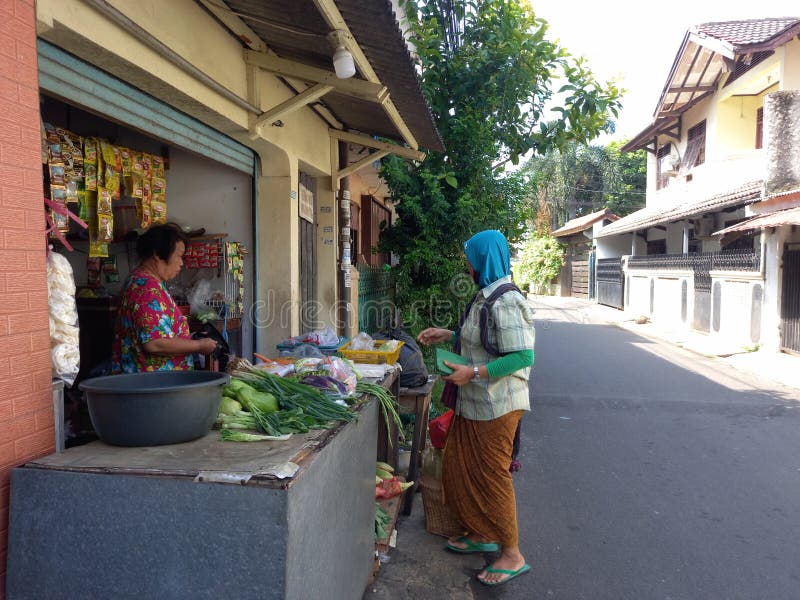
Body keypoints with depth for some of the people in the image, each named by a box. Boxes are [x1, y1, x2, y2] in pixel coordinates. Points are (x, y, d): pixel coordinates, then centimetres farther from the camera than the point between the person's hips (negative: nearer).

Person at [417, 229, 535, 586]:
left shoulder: (505, 303, -22)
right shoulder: (486, 297, 10)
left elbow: (522, 356, -27)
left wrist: (472, 373, -26)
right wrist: (448, 335, 15)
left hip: (496, 406, -10)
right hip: (474, 403, 10)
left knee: (492, 476, 2)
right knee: (459, 467, 18)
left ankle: (512, 555, 20)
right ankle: (481, 535, 37)